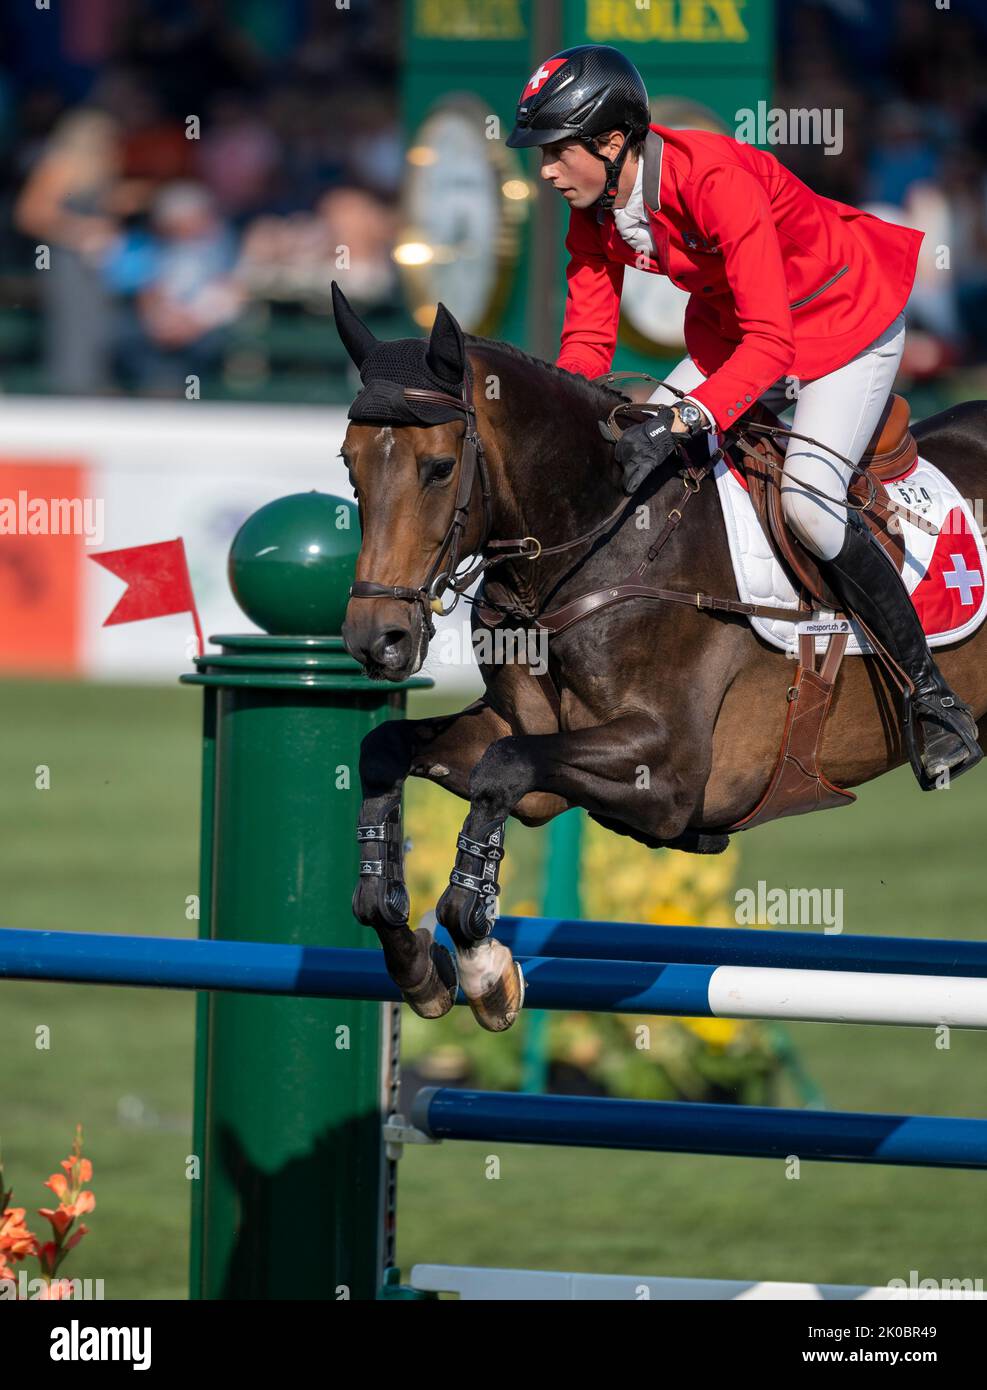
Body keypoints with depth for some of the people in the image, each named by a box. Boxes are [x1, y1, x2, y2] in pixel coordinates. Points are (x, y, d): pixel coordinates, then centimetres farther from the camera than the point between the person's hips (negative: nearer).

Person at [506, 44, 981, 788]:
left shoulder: (714, 179, -36)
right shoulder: (594, 211, -11)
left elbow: (770, 344, -41)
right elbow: (587, 341, -4)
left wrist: (680, 422, -51)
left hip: (846, 319, -8)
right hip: (730, 328, 8)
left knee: (808, 500, -24)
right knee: (636, 453, -4)